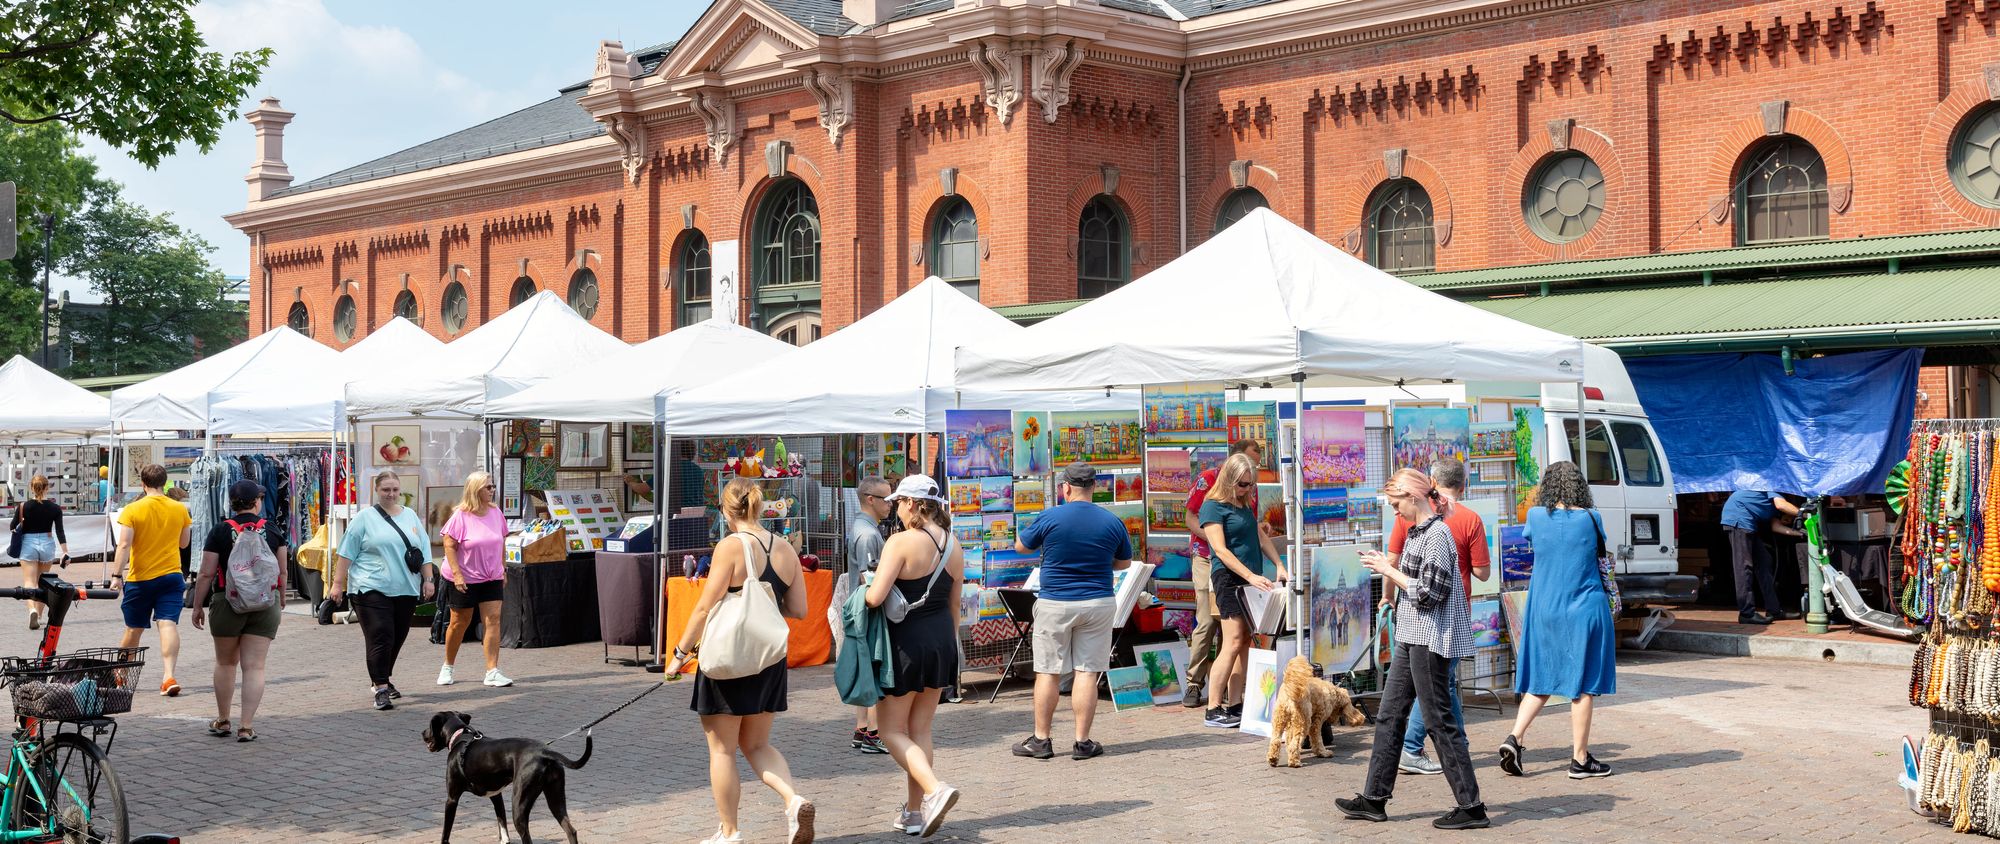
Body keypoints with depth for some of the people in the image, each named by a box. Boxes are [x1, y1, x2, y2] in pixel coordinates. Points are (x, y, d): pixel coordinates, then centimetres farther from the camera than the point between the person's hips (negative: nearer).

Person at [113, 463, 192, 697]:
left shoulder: (132, 510, -8)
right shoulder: (179, 509, 1)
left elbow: (124, 545, -14)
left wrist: (116, 575, -14)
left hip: (140, 578, -1)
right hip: (171, 577, 1)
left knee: (134, 629, 13)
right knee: (169, 624, -8)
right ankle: (169, 676, -23)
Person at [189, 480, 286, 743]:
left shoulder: (220, 532, -5)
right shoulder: (273, 531, 0)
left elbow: (206, 574, -6)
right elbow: (281, 572, 7)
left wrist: (198, 606, 5)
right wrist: (280, 600, 22)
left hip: (227, 603, -1)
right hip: (265, 605, 1)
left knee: (225, 662, 16)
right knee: (254, 666, 1)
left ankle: (222, 721, 25)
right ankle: (247, 726, -3)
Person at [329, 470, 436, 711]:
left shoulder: (411, 516, 15)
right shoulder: (365, 518, 1)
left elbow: (424, 551, 17)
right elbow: (346, 554, -1)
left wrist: (428, 579, 9)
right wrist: (338, 584, -6)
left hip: (406, 591, 5)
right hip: (372, 590, -5)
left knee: (397, 638, 10)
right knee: (380, 638, -12)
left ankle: (381, 680, 27)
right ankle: (380, 688, -10)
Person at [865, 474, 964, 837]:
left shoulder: (902, 542, -16)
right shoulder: (954, 548, 5)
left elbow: (875, 597, -22)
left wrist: (868, 585, 1)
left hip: (905, 643, -7)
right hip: (942, 643, 7)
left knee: (893, 730, 5)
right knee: (920, 729, 15)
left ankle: (936, 790, -16)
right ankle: (914, 813, 17)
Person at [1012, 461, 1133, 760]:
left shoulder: (1049, 518, -9)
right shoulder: (1112, 522, -2)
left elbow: (1021, 546, 6)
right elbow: (1124, 562, 12)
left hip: (1054, 604, -1)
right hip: (1098, 604, 2)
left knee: (1048, 672, 6)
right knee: (1087, 672, 3)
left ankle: (1041, 740, 11)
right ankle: (1082, 742, 4)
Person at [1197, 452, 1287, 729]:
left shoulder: (1245, 504, 16)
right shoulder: (1213, 506, -8)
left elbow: (1261, 537, 22)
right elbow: (1221, 550, -15)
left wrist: (1279, 566, 9)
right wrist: (1250, 575, -21)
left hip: (1252, 579, 8)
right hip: (1229, 578, -8)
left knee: (1245, 643, 5)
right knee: (1233, 643, -12)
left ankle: (1235, 706, 8)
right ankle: (1213, 710, -9)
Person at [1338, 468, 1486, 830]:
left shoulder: (1437, 535, -16)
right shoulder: (1418, 532, 13)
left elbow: (1427, 594, -20)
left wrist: (1389, 570, -13)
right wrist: (1387, 567, 8)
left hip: (1429, 639, -10)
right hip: (1411, 637, 10)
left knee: (1439, 720, -5)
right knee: (1389, 715, 12)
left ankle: (1471, 807, 1)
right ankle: (1374, 799, 19)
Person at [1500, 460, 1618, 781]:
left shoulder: (1537, 517, -4)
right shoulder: (1591, 519, -7)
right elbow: (1600, 551, 9)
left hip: (1543, 610, 3)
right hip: (1584, 609, -3)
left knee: (1542, 680, 13)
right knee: (1583, 685, 3)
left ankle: (1514, 738, -4)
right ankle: (1580, 759, 7)